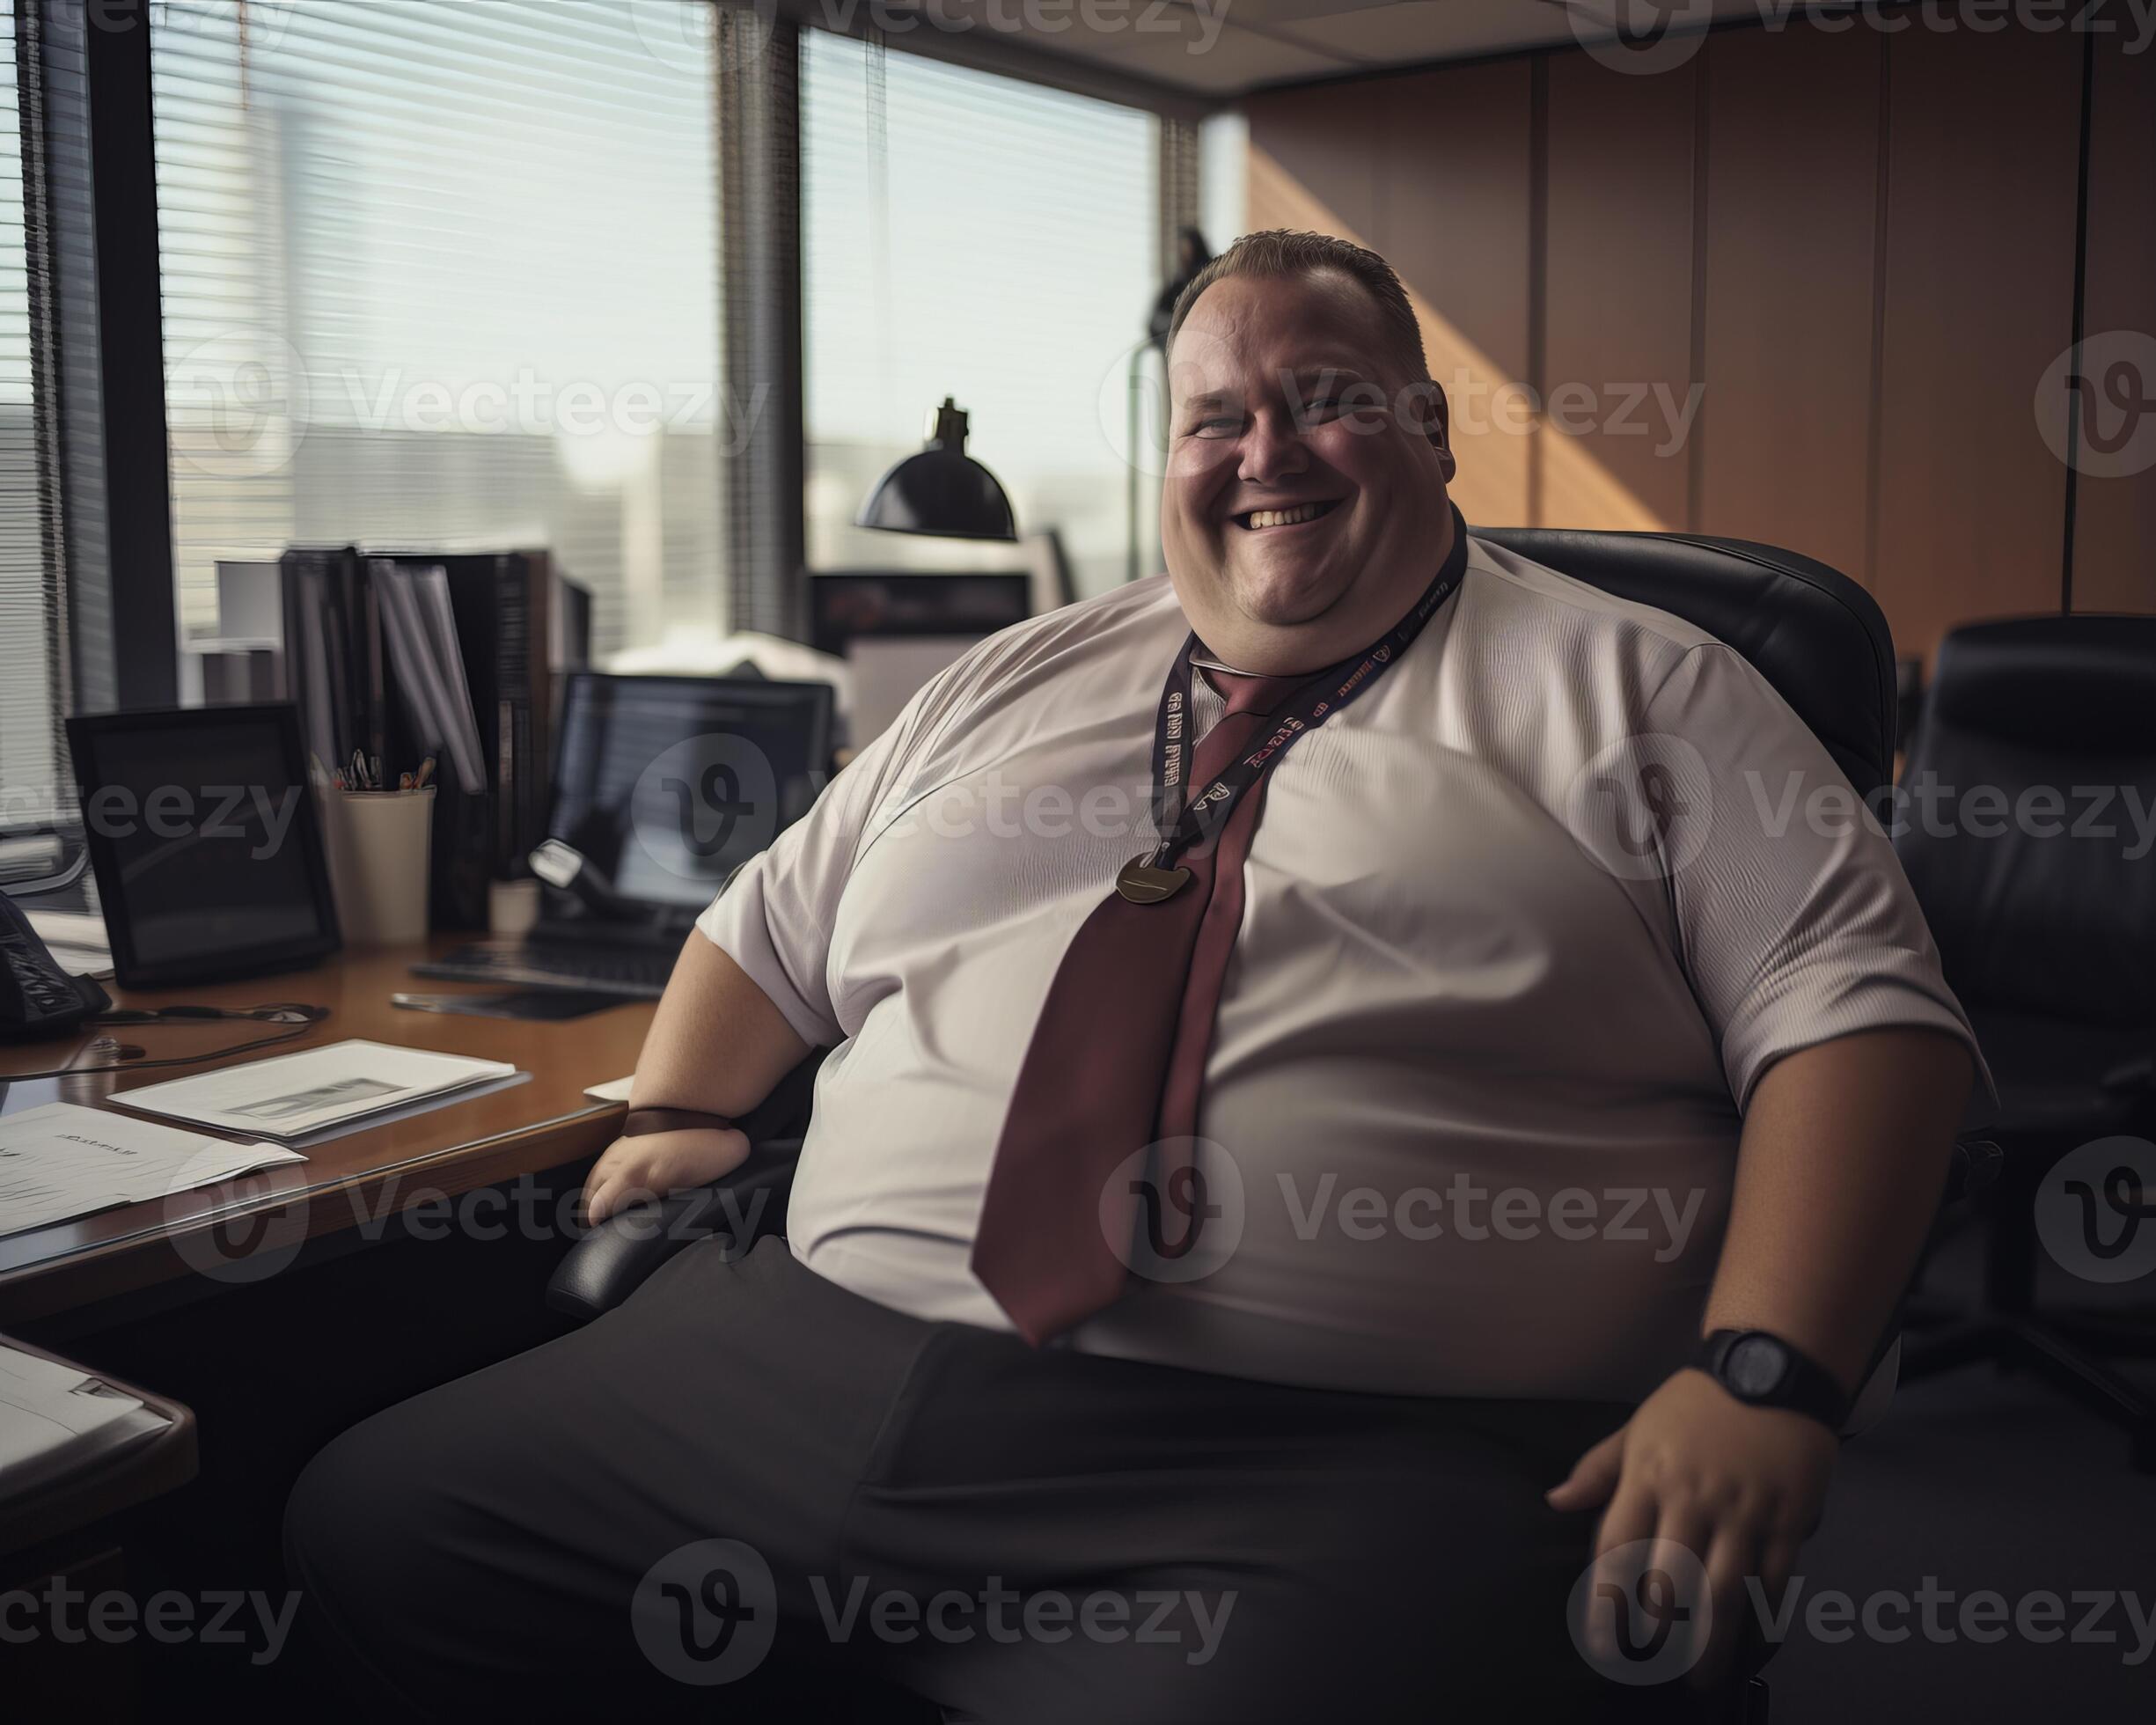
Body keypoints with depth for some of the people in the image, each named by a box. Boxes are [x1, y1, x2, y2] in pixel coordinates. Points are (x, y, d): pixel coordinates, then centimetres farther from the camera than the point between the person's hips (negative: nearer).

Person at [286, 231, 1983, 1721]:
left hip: (1357, 1453, -5)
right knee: (379, 1521, 0)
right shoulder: (1017, 683, 22)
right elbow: (776, 921, 31)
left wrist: (1761, 1372, -15)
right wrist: (682, 1113, 12)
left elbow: (1858, 1003, -1)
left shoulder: (1634, 693, 9)